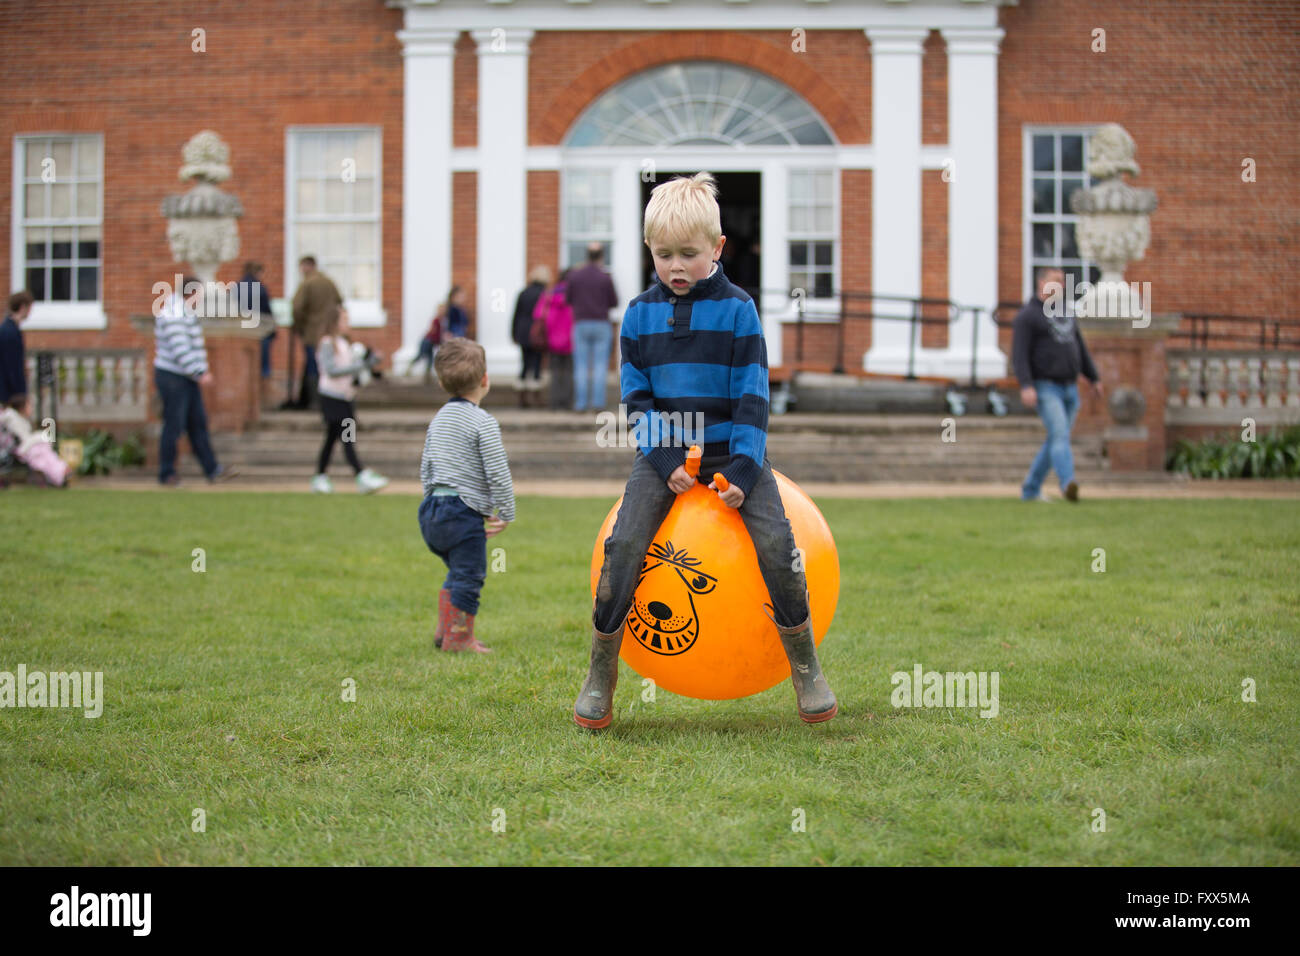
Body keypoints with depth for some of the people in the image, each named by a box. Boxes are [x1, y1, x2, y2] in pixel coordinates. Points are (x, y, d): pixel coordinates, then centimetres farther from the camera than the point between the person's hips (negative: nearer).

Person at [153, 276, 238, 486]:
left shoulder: (187, 312, 14)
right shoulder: (173, 316, -18)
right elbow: (180, 351, -24)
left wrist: (202, 370, 13)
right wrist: (200, 374, -22)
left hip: (187, 378, 10)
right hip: (173, 377, -10)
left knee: (198, 424, 9)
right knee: (174, 426, -3)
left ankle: (212, 470, 11)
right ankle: (167, 474, 6)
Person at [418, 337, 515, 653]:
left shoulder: (438, 419, 12)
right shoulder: (483, 423, -12)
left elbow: (425, 470, 17)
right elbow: (498, 474, -13)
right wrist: (506, 513, -4)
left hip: (433, 509, 8)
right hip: (465, 513, -8)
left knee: (457, 572, 22)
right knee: (469, 576, 1)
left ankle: (444, 629, 23)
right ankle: (459, 637, 5)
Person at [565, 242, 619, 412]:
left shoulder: (574, 276, -1)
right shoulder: (605, 278, -6)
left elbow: (569, 300, 6)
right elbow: (614, 302, 0)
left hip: (581, 324, 1)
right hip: (601, 325, -1)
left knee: (581, 366, 4)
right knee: (600, 366, 2)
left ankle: (581, 404, 1)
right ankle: (598, 402, -4)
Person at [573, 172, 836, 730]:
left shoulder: (736, 310, -3)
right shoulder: (639, 314, 4)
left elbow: (752, 396, -4)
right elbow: (636, 397, 4)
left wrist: (742, 468, -14)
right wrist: (664, 459, -10)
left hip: (732, 450, -1)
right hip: (664, 453, 1)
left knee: (776, 542, -20)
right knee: (624, 544, -19)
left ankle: (805, 667, -2)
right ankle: (600, 674, -4)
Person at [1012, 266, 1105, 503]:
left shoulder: (1065, 310, 14)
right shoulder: (1027, 316, -8)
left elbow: (1080, 348, 21)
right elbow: (1019, 355, -16)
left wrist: (1094, 379, 17)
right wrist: (1026, 386, -28)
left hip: (1069, 389, 8)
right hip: (1045, 388, -8)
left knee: (1056, 441, 10)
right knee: (1060, 434, -25)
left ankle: (1030, 490, 21)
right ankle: (1068, 484, -40)